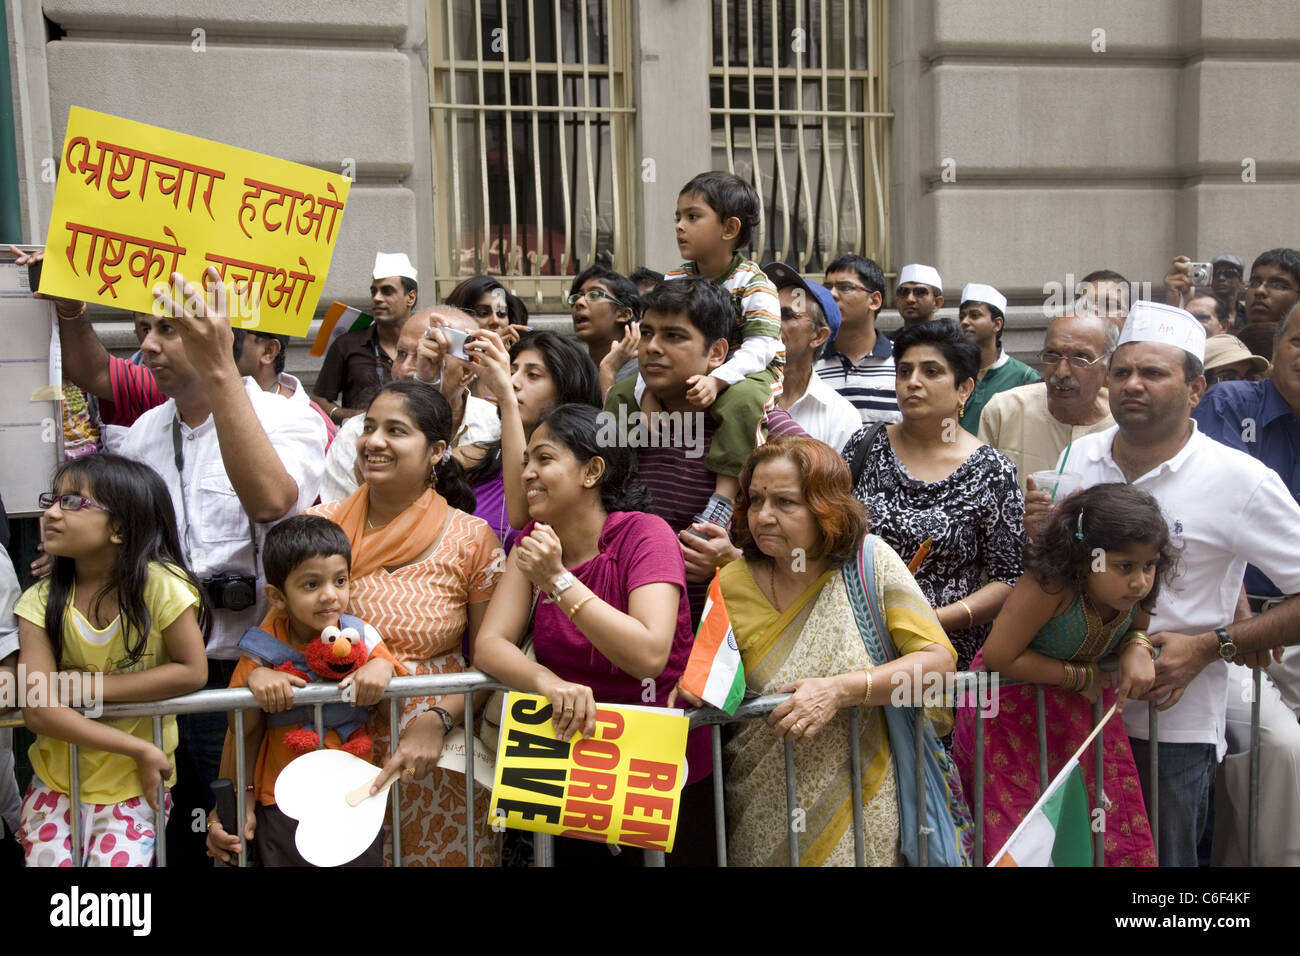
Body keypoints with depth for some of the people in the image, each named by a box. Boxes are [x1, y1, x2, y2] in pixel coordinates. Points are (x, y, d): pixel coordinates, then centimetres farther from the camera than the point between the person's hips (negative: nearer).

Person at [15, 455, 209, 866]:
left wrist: (93, 687, -19)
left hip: (133, 785, -2)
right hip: (56, 780, 3)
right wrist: (140, 750, -23)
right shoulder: (41, 600, -9)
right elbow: (38, 710, -17)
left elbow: (193, 671, -15)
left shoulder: (159, 583, -17)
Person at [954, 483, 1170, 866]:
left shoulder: (1134, 591, -15)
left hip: (1085, 705, 6)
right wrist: (1079, 676, -22)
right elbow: (999, 658, -30)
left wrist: (1138, 647, -18)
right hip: (1011, 705, -6)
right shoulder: (1049, 586, -35)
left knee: (1116, 834, 8)